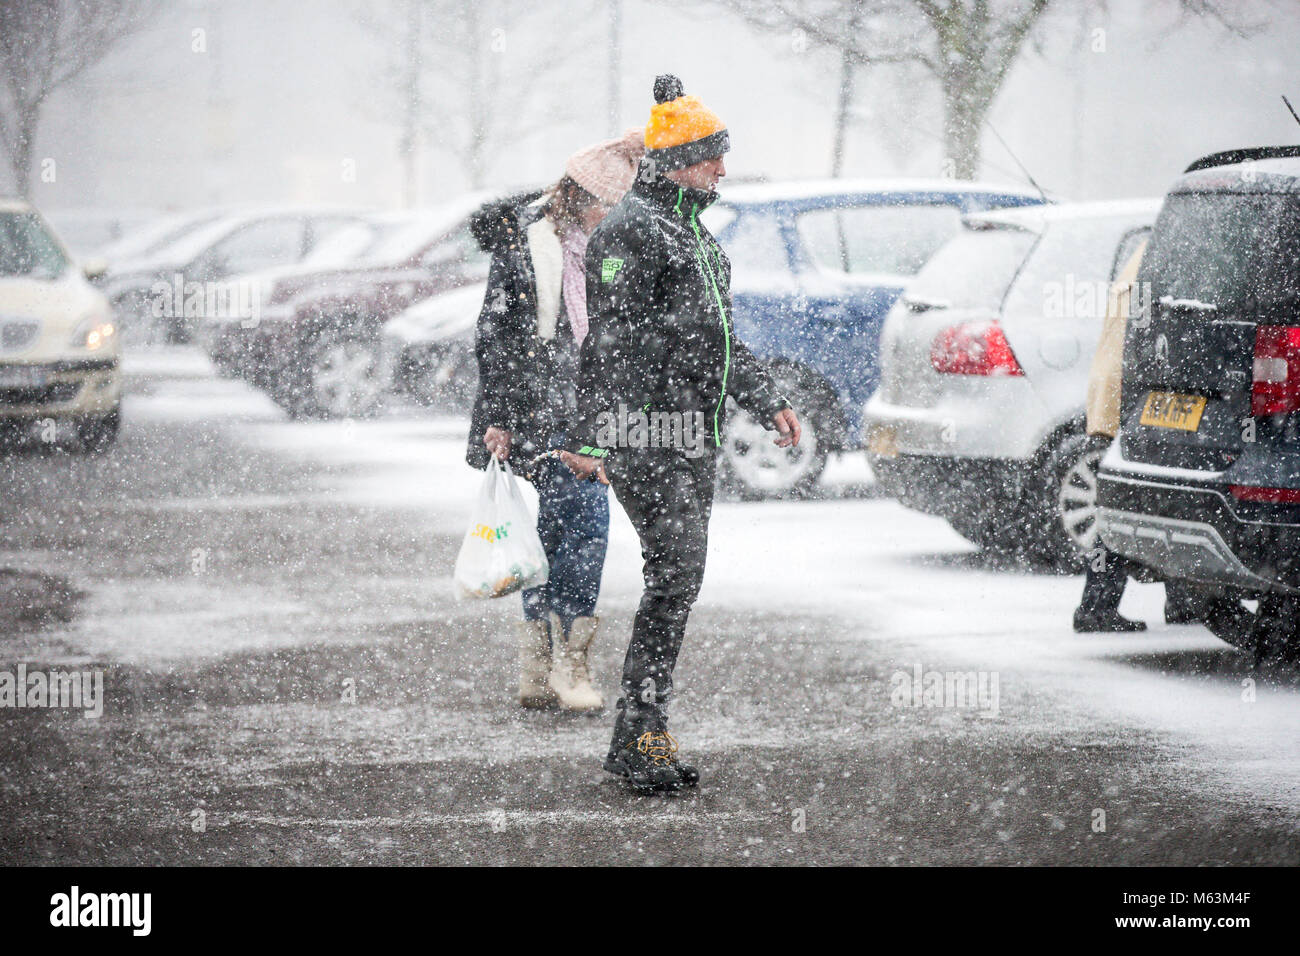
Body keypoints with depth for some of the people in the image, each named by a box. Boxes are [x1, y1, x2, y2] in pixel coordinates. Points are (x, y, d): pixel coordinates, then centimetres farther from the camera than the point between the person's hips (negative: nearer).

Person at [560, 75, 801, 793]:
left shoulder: (694, 235, 21)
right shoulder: (629, 230, -10)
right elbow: (608, 338, -17)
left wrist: (766, 402, 23)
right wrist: (589, 436, -21)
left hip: (692, 438, 10)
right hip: (646, 434, -10)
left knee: (677, 582, 8)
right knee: (676, 573, -14)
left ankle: (638, 741, 12)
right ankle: (640, 736, -12)